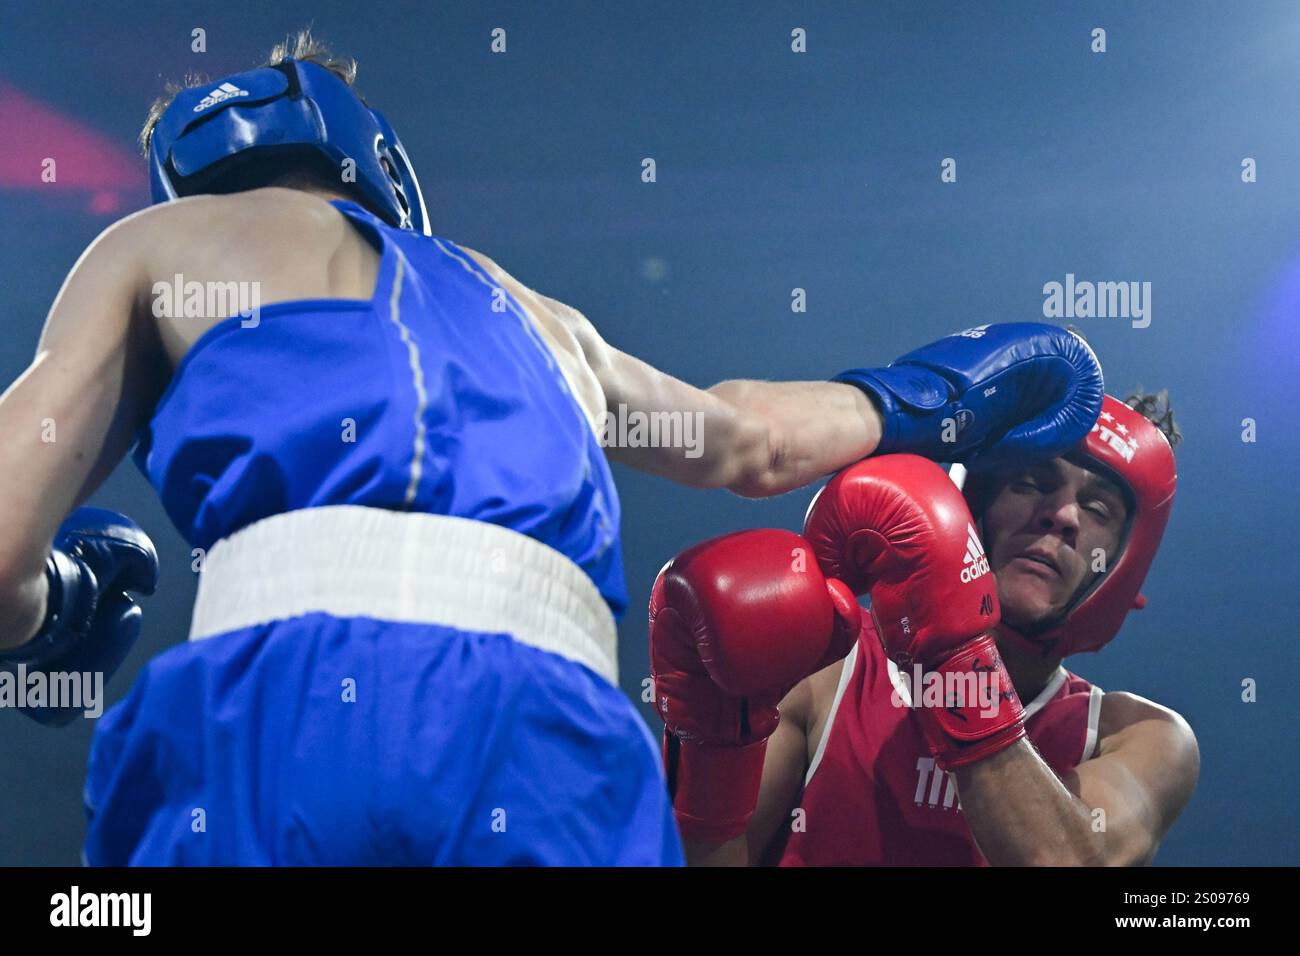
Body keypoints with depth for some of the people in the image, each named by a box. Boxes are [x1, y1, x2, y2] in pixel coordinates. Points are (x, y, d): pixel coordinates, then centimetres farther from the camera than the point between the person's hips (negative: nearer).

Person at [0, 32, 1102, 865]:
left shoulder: (155, 242, 24)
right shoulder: (537, 316, 34)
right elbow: (754, 442, 49)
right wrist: (916, 399, 68)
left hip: (284, 693, -3)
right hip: (555, 728, 4)